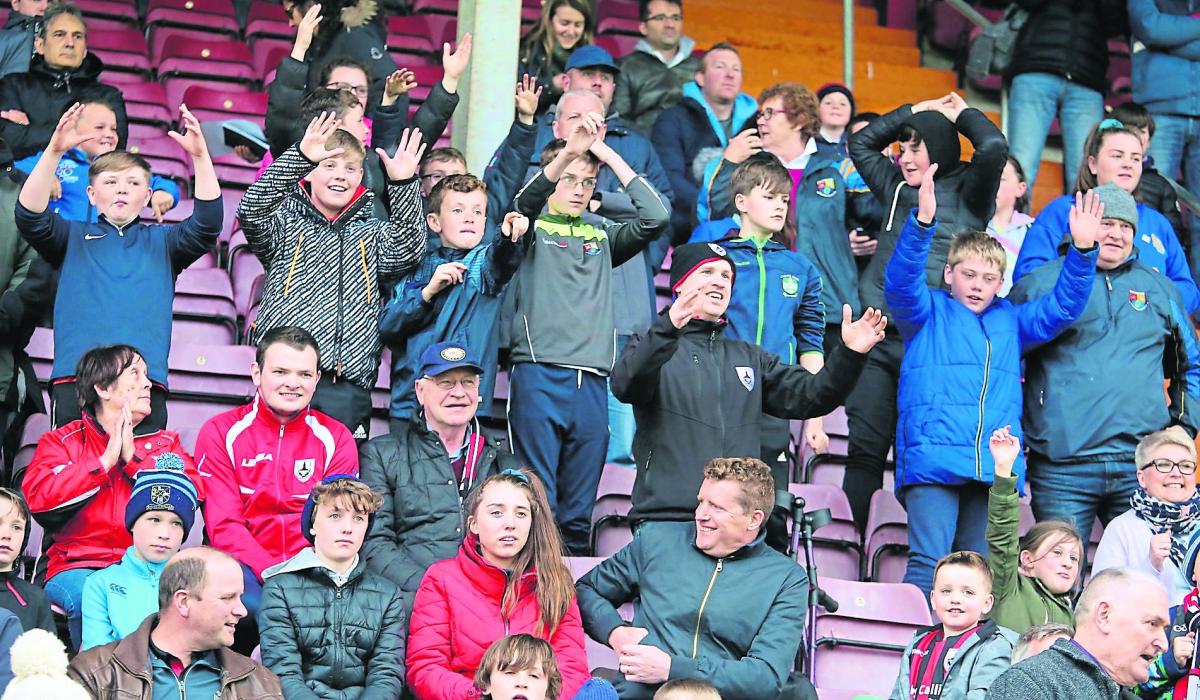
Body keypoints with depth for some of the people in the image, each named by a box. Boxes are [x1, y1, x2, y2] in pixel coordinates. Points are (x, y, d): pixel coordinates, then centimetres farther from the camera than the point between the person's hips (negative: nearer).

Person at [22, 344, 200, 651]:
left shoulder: (165, 443, 18)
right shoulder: (63, 441, 13)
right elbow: (38, 496, -7)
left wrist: (133, 458, -3)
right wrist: (106, 461, -5)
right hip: (78, 567, -1)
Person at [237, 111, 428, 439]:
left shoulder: (371, 233, 19)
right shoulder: (286, 223, 12)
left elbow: (407, 251, -1)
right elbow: (252, 213, -9)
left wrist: (403, 185, -15)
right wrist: (298, 156, -22)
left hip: (347, 384, 2)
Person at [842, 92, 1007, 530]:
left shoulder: (966, 191, 6)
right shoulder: (896, 186, 21)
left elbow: (994, 148, -10)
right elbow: (861, 144, 31)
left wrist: (962, 114, 8)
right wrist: (914, 111, 24)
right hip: (878, 339, 5)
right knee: (864, 448, -1)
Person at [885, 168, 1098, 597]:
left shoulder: (1011, 321, 24)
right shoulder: (927, 313, 12)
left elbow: (1063, 307, 17)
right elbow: (901, 281, -6)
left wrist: (1082, 249, 1)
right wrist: (923, 222, -24)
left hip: (995, 467, 4)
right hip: (932, 461, -4)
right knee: (928, 563, -15)